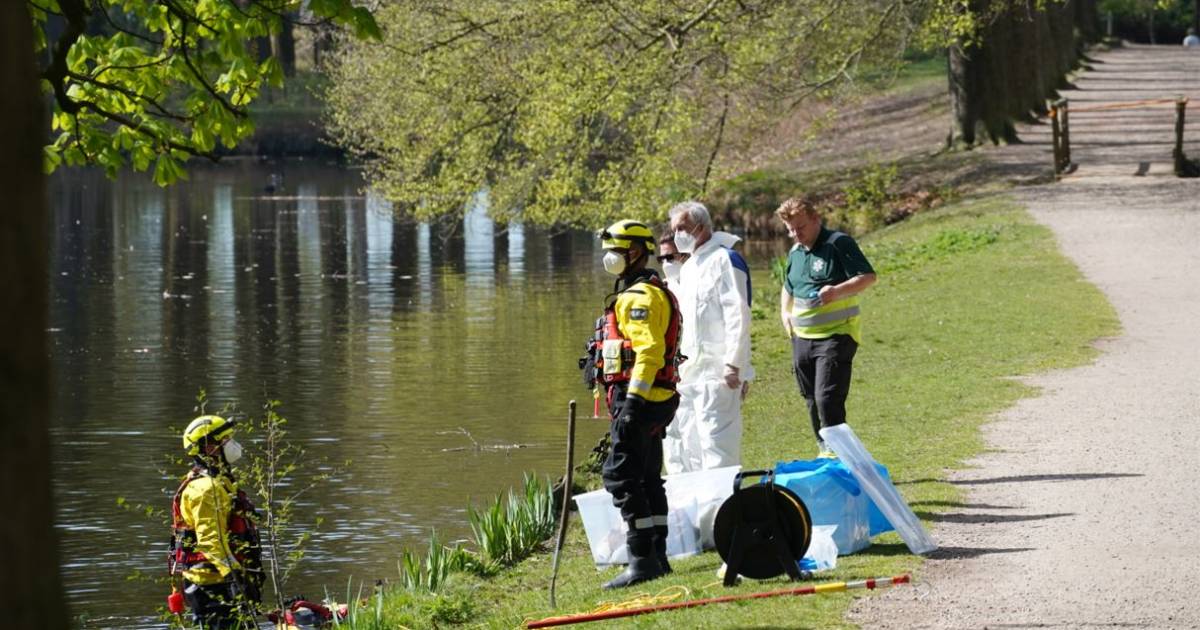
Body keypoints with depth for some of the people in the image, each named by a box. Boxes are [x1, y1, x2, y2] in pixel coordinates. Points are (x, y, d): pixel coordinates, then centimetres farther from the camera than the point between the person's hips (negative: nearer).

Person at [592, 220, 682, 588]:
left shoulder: (640, 296, -13)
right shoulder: (637, 293, 21)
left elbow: (649, 350, -24)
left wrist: (633, 400, -28)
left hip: (638, 399, -11)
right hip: (653, 402, 11)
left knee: (620, 476, -12)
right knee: (647, 479, 14)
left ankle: (642, 560, -14)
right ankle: (657, 557, 18)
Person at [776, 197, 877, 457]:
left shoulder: (839, 243, -8)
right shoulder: (795, 253, 14)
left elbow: (868, 277, -15)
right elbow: (788, 288, 30)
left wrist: (837, 291, -30)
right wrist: (785, 311, 10)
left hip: (836, 335, -8)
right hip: (802, 336, 8)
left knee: (828, 398, -16)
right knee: (812, 399, 12)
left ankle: (835, 452, -11)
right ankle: (824, 451, 24)